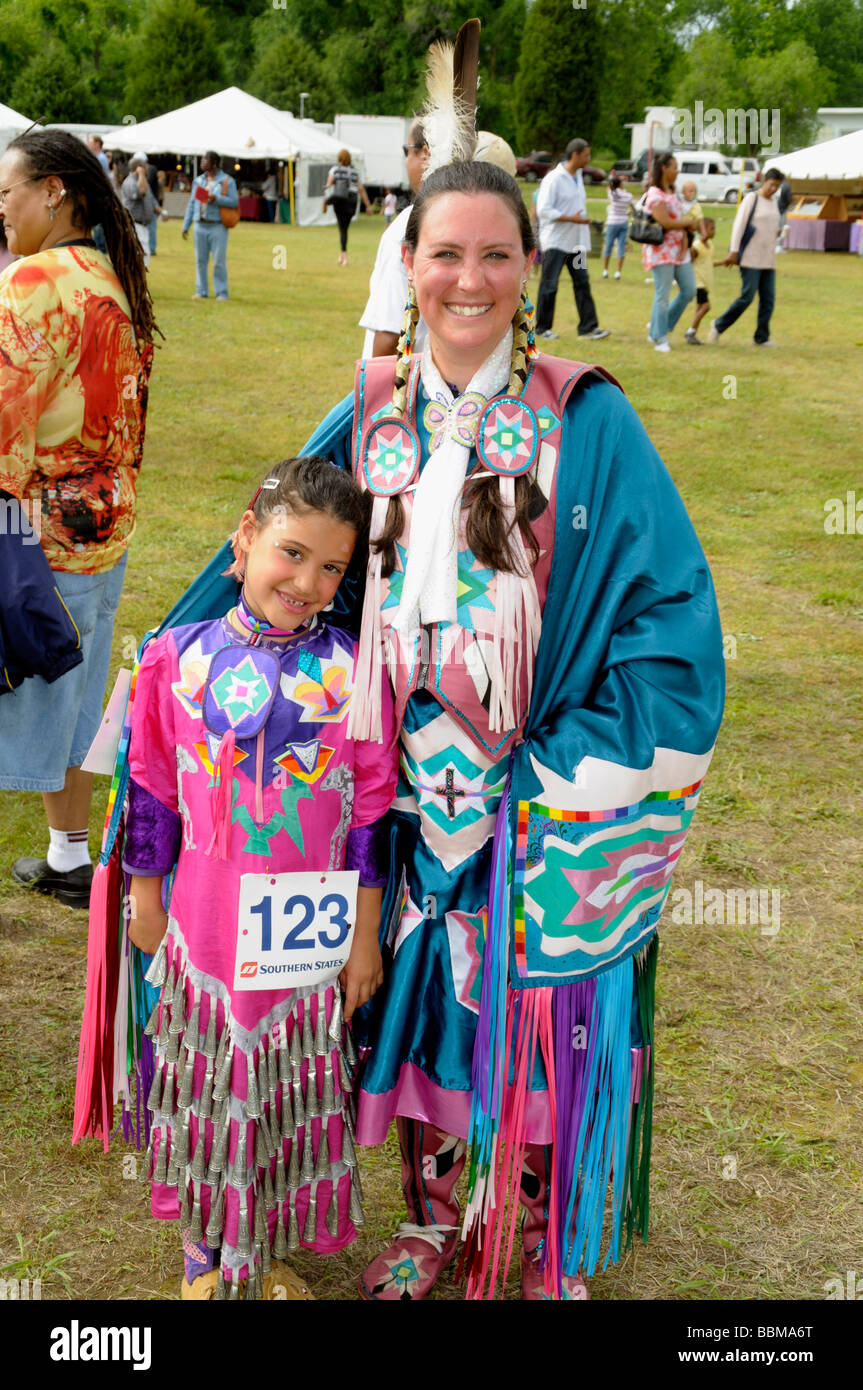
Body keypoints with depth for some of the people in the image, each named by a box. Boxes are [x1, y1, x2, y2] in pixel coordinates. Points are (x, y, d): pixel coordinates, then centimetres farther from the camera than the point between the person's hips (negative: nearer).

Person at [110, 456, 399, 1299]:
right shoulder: (179, 657, -7)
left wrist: (365, 933, -1)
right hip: (207, 927, 1)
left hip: (309, 935, 0)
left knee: (287, 1093, 15)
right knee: (213, 1085, 16)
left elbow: (372, 812, -4)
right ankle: (204, 1249, 39)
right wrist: (146, 899, 9)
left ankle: (269, 1252, 38)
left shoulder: (352, 671, -10)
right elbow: (152, 789, 3)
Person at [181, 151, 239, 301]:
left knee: (219, 261, -5)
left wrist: (216, 198, -19)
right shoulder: (199, 180, 14)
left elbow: (234, 201, -5)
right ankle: (201, 291, 14)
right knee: (200, 260, 6)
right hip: (200, 225, 5)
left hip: (218, 226, -4)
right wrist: (186, 225, 12)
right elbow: (192, 203, 16)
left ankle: (221, 293, 1)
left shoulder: (227, 181, 0)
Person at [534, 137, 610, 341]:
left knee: (582, 282, 4)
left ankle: (588, 326, 5)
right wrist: (572, 218, -22)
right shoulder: (554, 179, -14)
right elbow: (543, 210, -20)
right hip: (555, 242, -8)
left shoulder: (578, 176, 13)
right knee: (549, 285, -1)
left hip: (575, 242, 8)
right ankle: (542, 327, 9)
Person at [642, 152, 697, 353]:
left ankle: (657, 327, 18)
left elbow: (682, 219, 13)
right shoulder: (655, 195, -12)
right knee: (662, 295, -5)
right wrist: (687, 222, -5)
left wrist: (685, 245, -2)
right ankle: (660, 338, 4)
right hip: (662, 250, -9)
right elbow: (665, 222, -21)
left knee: (689, 291, 7)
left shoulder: (672, 193, 17)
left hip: (679, 250, 9)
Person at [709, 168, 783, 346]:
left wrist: (777, 232, 9)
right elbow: (739, 224, -9)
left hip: (768, 260, 7)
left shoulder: (773, 202, 16)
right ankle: (719, 326, 5)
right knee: (747, 296, -11)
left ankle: (762, 338, 5)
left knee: (768, 299, 0)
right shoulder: (751, 199, -5)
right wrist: (733, 251, -15)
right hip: (751, 258, -7)